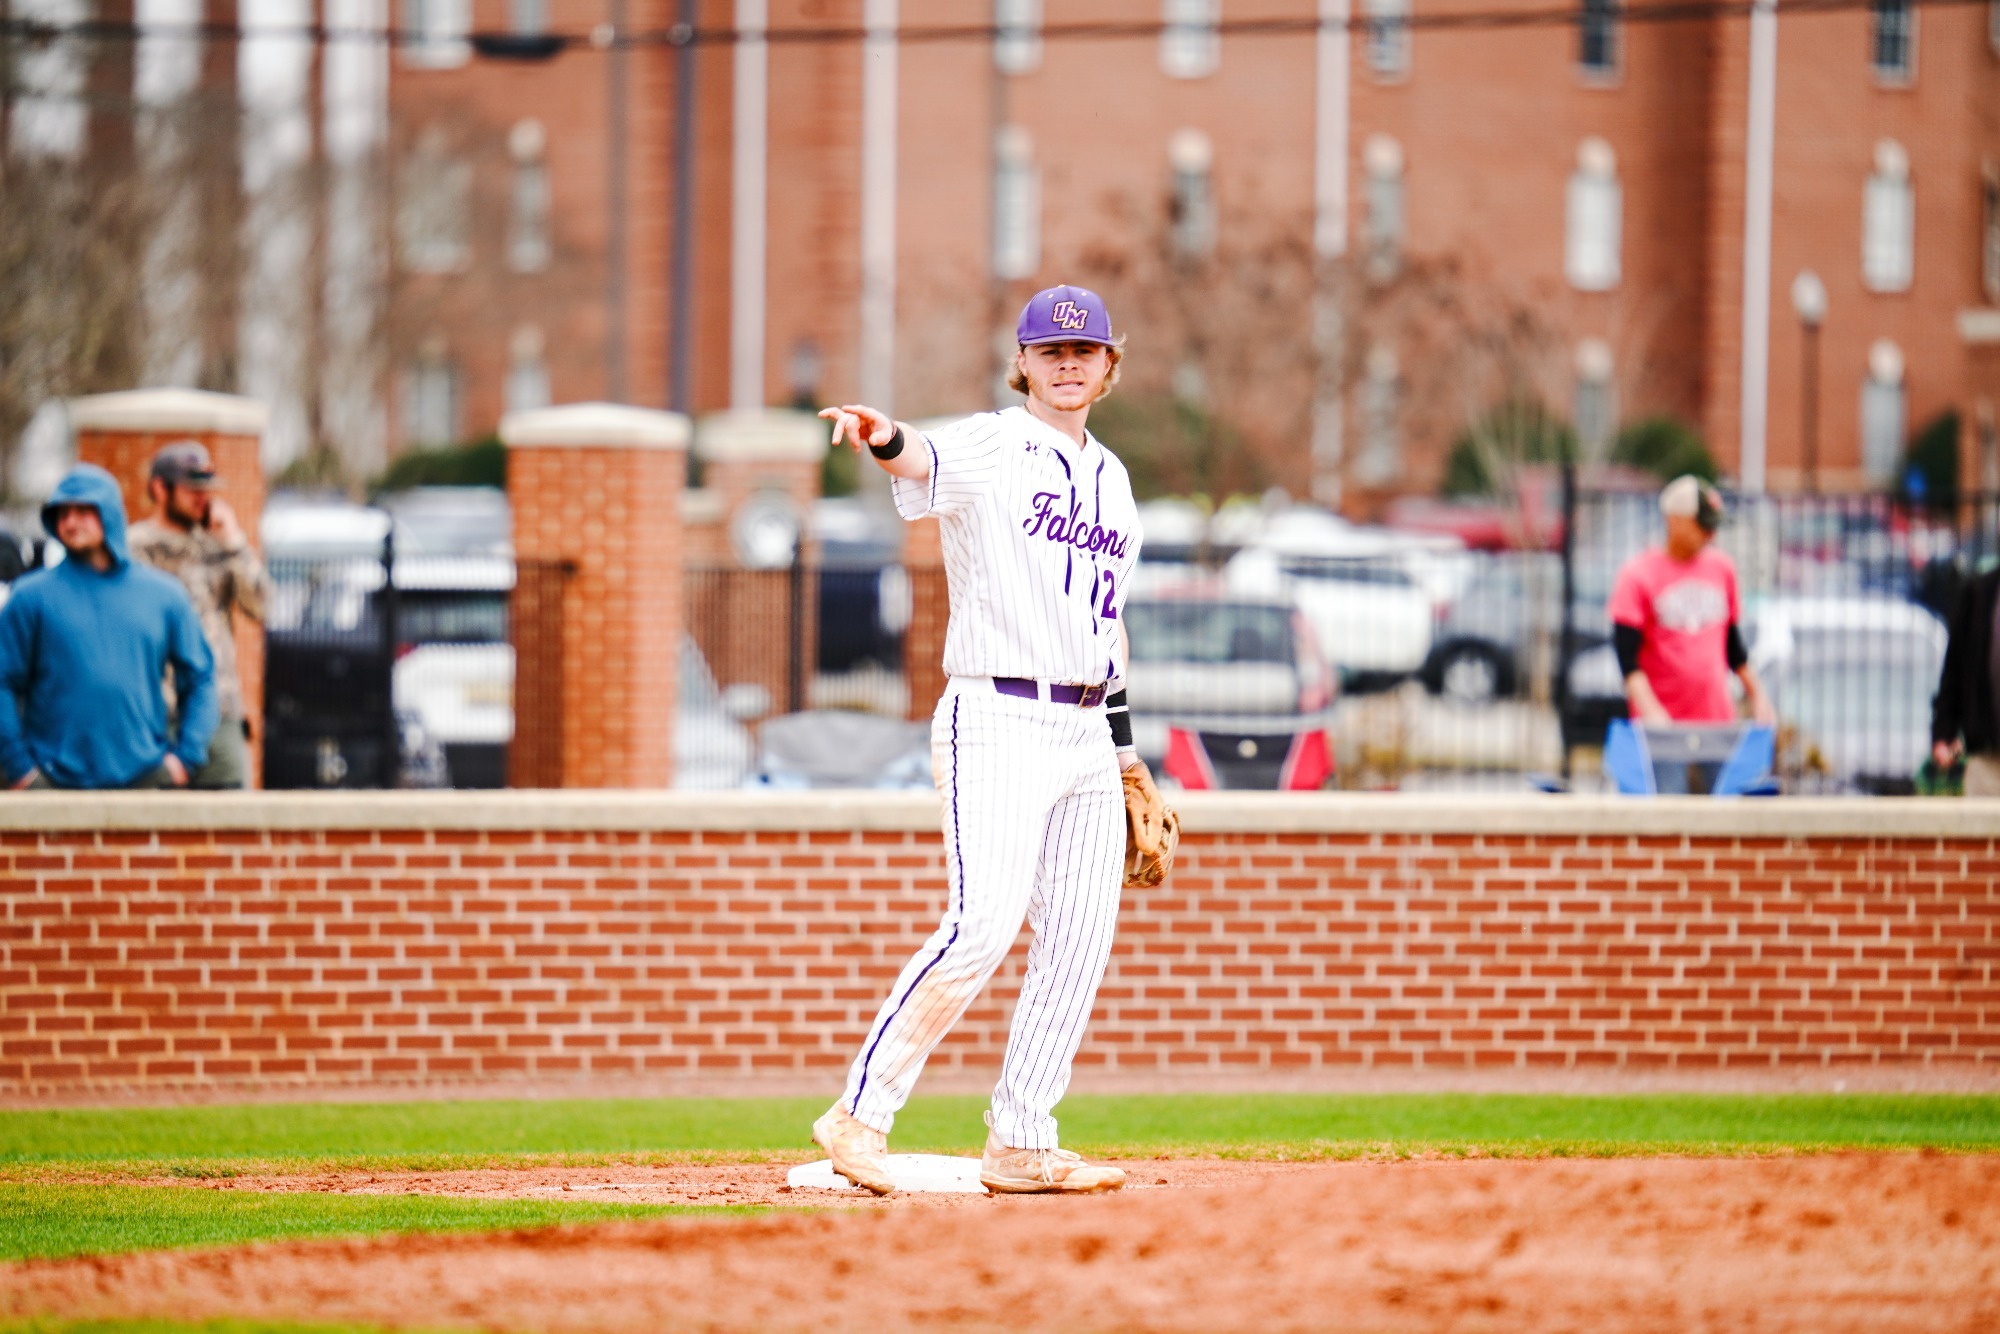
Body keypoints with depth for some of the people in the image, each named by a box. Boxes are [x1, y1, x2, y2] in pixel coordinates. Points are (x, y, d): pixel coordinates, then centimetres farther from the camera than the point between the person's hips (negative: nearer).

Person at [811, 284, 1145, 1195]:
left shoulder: (1111, 478, 18)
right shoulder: (990, 448, -5)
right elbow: (924, 461, -28)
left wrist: (1124, 746, 21)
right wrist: (884, 437, -52)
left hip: (1085, 735, 8)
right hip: (997, 720, -8)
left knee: (1079, 942, 5)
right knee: (983, 924, -20)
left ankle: (1020, 1147, 12)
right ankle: (860, 1114, -15)